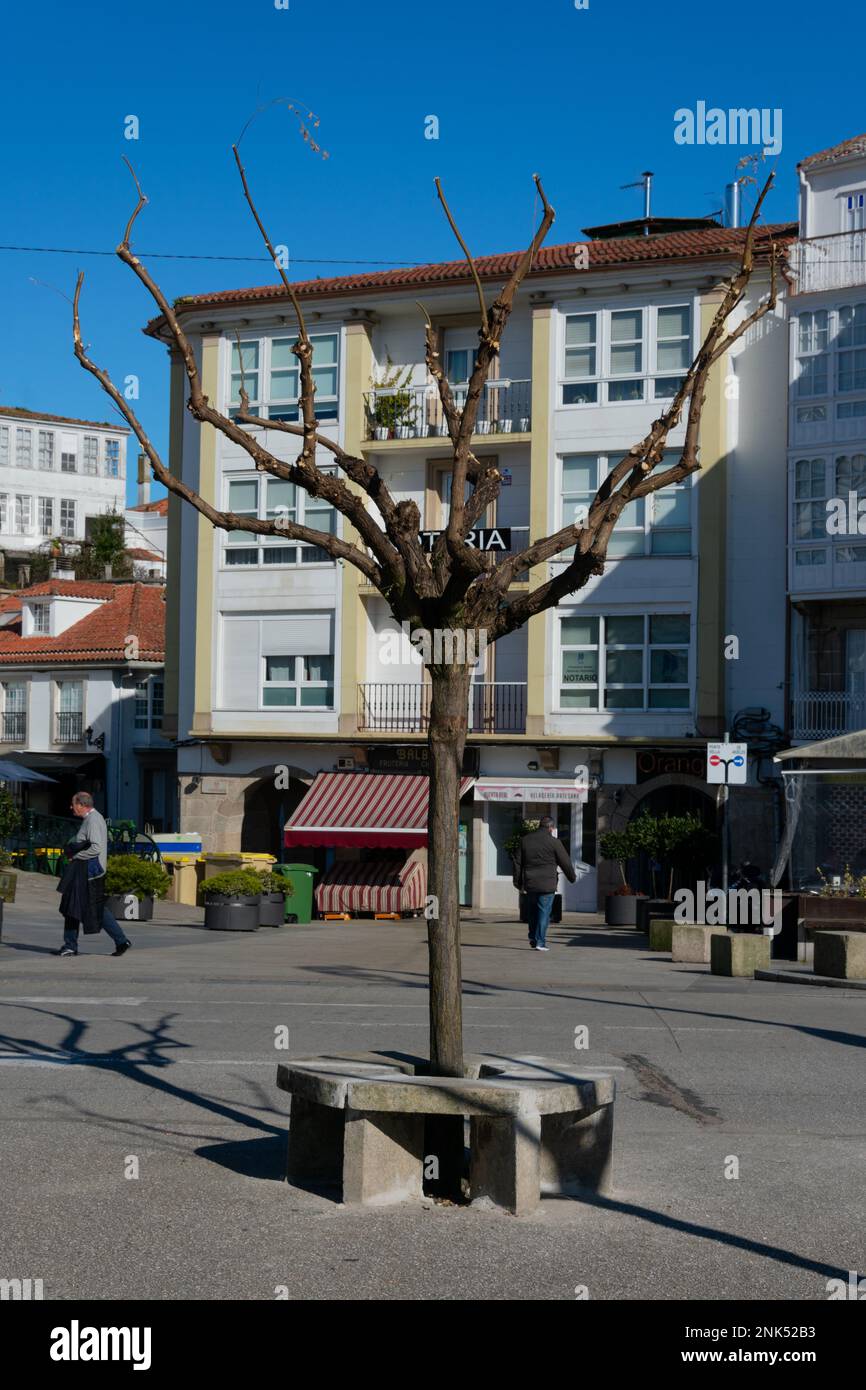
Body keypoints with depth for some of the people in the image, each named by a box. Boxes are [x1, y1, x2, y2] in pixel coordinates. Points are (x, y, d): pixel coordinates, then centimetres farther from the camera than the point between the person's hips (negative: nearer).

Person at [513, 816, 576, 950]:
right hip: (547, 884, -4)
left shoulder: (525, 840, 7)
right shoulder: (554, 842, -6)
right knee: (544, 913, -1)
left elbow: (518, 863, 9)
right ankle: (540, 942, -3)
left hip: (530, 884, 4)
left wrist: (518, 882, 16)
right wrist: (572, 877, 16)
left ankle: (533, 938, 22)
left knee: (532, 912, 18)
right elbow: (565, 862, -1)